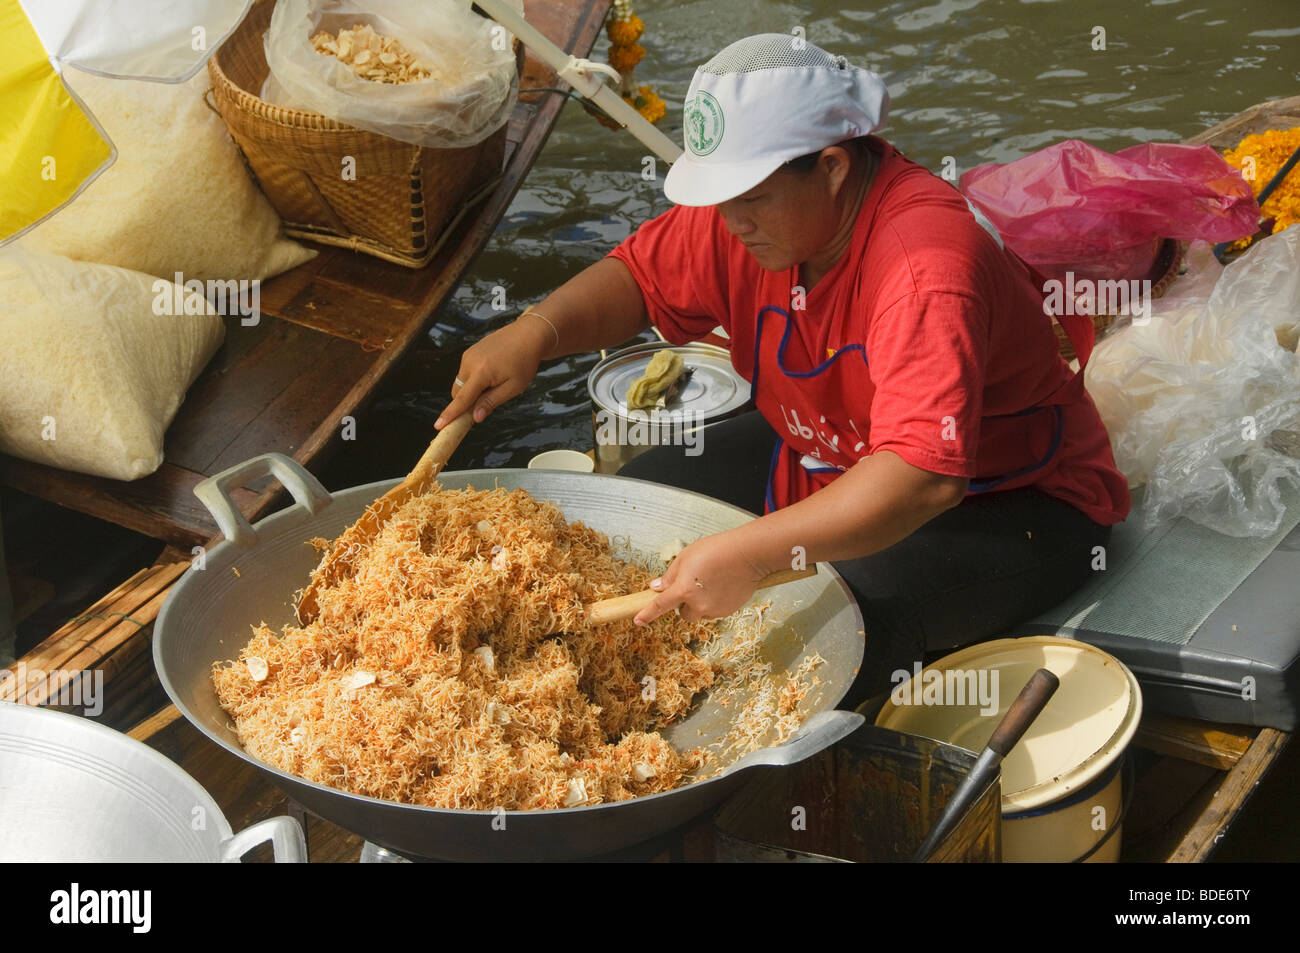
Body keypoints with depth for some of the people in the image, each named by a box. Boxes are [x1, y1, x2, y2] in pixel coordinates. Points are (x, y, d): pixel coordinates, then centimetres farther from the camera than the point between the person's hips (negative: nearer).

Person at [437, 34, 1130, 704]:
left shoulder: (928, 264, -36)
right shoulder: (750, 206, -12)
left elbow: (924, 476, -46)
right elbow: (641, 278, 3)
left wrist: (747, 554, -51)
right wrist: (533, 332, -18)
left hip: (1003, 504, -7)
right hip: (820, 461, 8)